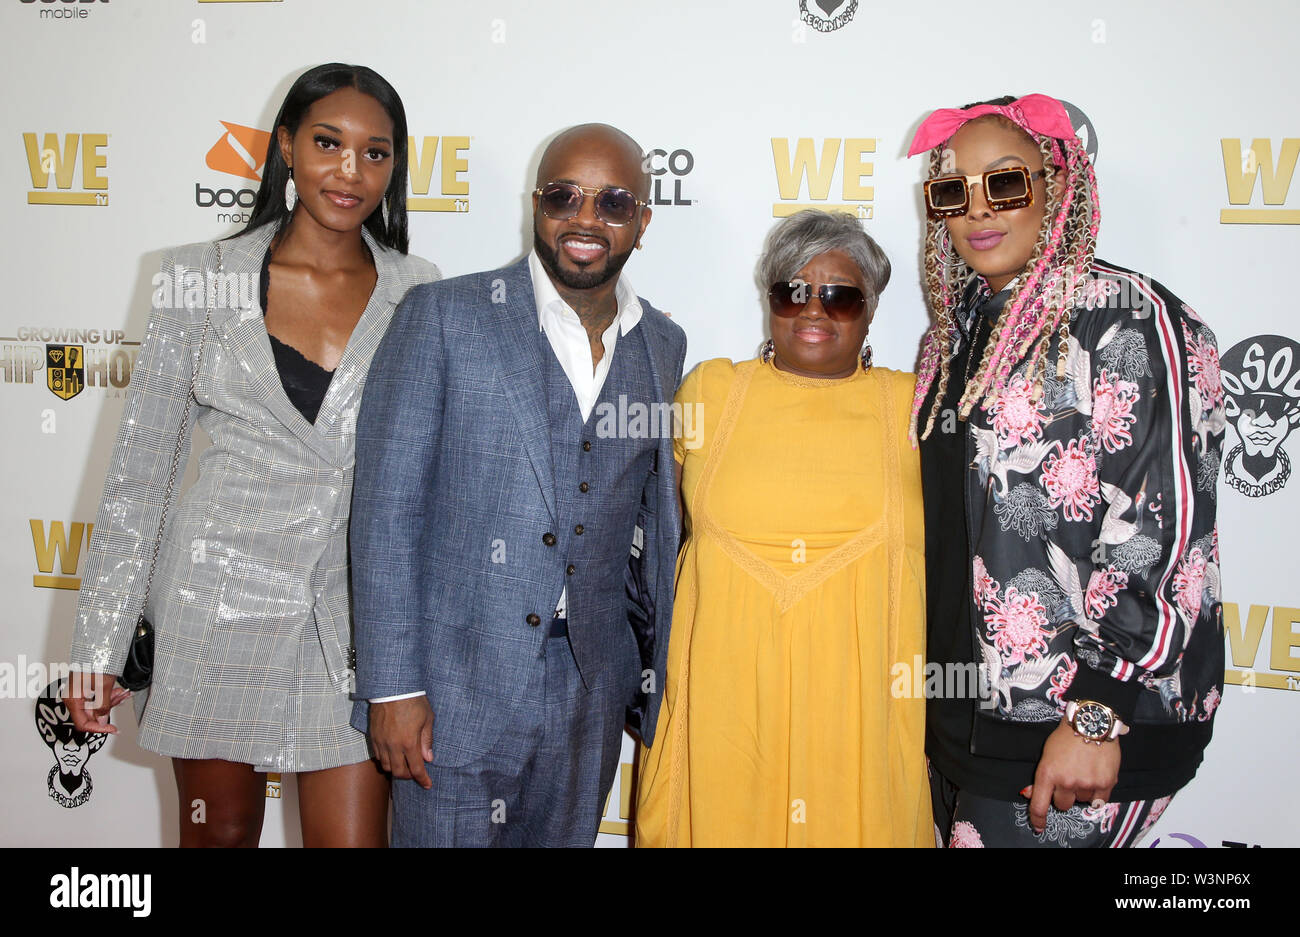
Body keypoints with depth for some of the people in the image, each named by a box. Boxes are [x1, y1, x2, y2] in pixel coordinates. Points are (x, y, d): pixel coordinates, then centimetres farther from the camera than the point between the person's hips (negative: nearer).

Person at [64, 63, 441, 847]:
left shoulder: (418, 294, 1)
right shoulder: (203, 279, -2)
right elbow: (140, 468, 1)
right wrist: (99, 645, 0)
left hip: (356, 612, 1)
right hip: (220, 599, 0)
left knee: (356, 836, 3)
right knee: (221, 831, 15)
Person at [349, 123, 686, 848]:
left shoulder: (663, 344, 7)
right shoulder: (444, 317, -7)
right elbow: (386, 507, -9)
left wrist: (653, 666, 12)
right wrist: (392, 685, -12)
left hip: (596, 688, 4)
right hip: (460, 687, -4)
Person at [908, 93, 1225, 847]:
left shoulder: (1127, 320, -13)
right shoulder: (960, 329, 10)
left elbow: (1165, 536, -17)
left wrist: (1096, 716, -19)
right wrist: (930, 687, 16)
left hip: (1076, 729, -7)